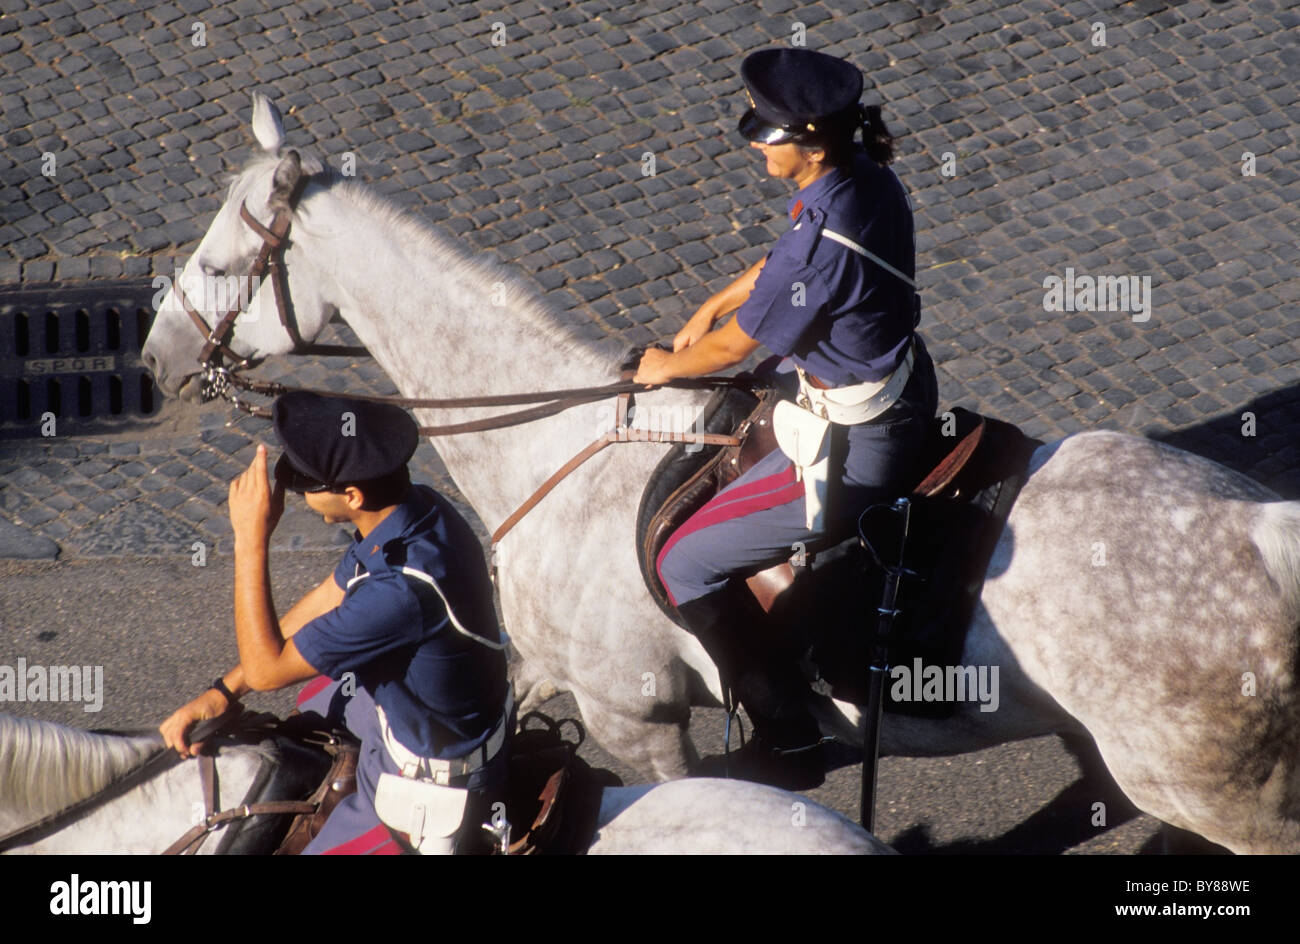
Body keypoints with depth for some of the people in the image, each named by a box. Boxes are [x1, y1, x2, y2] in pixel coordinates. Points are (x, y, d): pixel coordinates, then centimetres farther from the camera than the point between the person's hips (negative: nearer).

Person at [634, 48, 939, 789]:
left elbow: (734, 346, -15)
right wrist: (712, 306, 24)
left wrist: (669, 365, 4)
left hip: (853, 451, -10)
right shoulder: (869, 179, -5)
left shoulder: (824, 244, -31)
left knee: (687, 564, -1)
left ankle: (789, 741, 7)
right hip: (906, 393, 10)